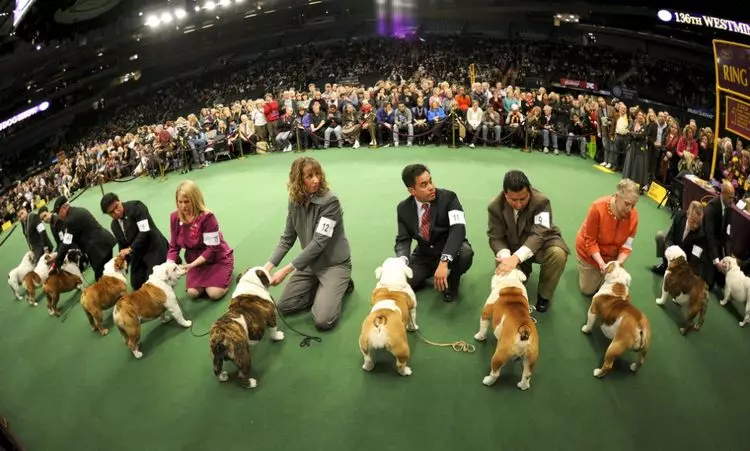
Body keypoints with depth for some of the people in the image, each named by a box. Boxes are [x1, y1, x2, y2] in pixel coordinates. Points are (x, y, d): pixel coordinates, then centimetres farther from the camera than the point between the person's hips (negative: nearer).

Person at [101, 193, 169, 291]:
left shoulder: (136, 206, -16)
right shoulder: (114, 226, 5)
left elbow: (145, 231, -23)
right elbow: (123, 246, 10)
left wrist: (130, 249, -21)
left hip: (154, 248, -7)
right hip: (137, 254, 7)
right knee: (136, 285, 3)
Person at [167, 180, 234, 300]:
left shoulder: (207, 217, -28)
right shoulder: (175, 217, -10)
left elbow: (212, 249, -25)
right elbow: (174, 246, -4)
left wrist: (191, 265, -33)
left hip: (217, 258, -4)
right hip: (196, 259, 5)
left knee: (214, 294, -19)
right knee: (193, 293, -14)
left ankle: (225, 273, 12)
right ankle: (205, 276, 17)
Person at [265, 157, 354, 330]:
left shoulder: (330, 201, -24)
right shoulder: (295, 202, -3)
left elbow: (319, 242, -28)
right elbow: (287, 238, 2)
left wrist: (286, 270, -30)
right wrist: (269, 265, -13)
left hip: (334, 263, -6)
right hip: (310, 263, 6)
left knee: (323, 320, -17)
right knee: (284, 305, 2)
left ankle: (341, 286, 9)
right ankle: (323, 290, 17)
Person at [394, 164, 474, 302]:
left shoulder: (448, 197, -18)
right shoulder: (403, 208, -6)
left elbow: (458, 229, -31)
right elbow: (403, 239, -3)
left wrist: (444, 262, -46)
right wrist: (402, 260, -29)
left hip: (450, 251, -2)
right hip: (424, 255, 3)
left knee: (465, 253, -37)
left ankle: (452, 281, -3)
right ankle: (429, 274, 12)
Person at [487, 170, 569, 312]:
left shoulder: (541, 202, -29)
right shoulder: (495, 206, -19)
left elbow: (538, 235, -38)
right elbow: (496, 237, -18)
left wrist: (516, 258, -54)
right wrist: (505, 257, -42)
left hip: (540, 243, -3)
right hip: (513, 246, 3)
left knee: (558, 254, -33)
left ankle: (543, 295, -10)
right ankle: (523, 271, 20)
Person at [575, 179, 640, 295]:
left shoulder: (633, 214, -24)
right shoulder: (598, 208, -34)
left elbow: (627, 245, -17)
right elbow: (590, 241, -26)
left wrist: (618, 264, -32)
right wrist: (601, 263, -36)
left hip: (612, 255, 3)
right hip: (590, 252, -3)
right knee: (588, 290, 7)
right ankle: (585, 267, 34)